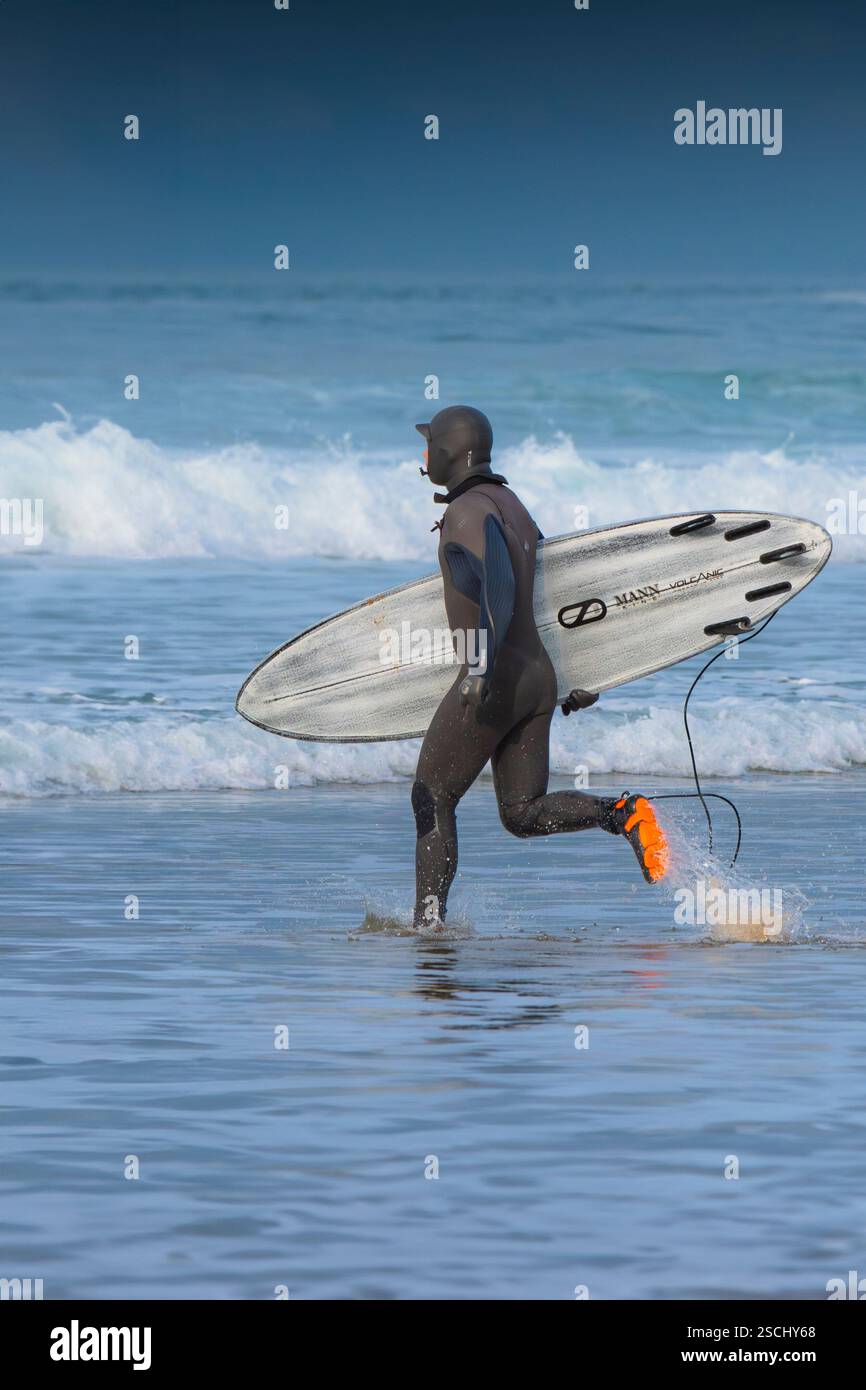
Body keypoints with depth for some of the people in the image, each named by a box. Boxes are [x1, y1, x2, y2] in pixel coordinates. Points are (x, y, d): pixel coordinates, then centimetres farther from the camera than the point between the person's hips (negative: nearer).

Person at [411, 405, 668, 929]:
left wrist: (481, 665, -38)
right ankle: (625, 814, -14)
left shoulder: (470, 511, -13)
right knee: (525, 814, 8)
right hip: (539, 677, 9)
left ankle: (428, 924, 4)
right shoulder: (512, 505, 18)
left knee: (432, 800, 4)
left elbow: (499, 586, -28)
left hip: (493, 683, -9)